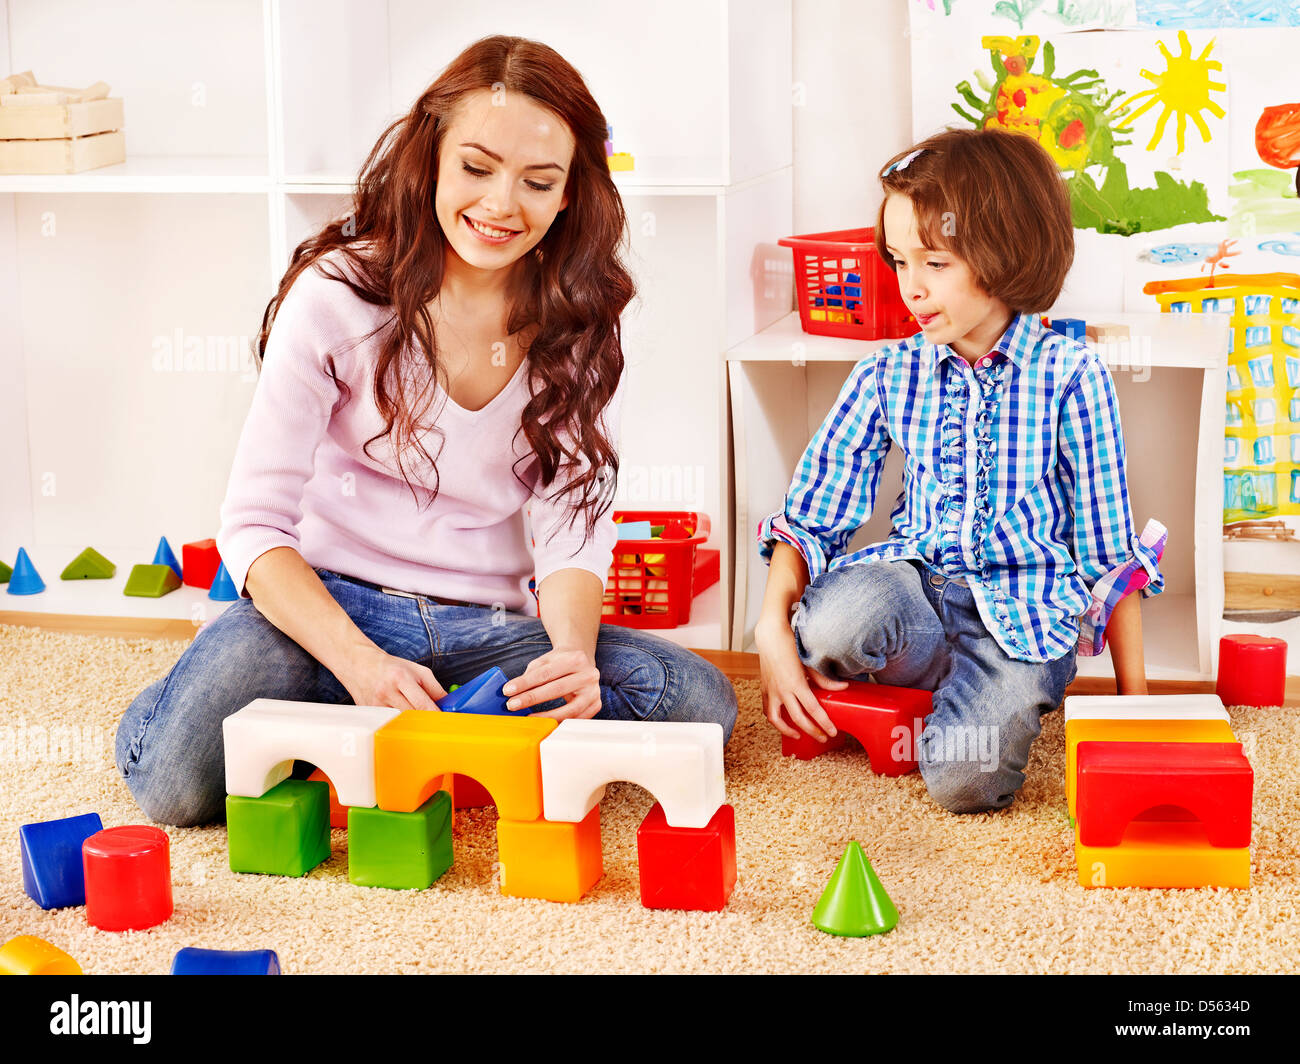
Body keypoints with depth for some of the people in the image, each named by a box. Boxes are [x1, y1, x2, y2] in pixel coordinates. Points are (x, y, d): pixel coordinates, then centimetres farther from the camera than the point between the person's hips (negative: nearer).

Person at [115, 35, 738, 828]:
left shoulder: (581, 324, 1)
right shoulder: (339, 292, -9)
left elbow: (573, 528, -3)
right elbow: (255, 524, -12)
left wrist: (572, 651, -26)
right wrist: (359, 662, -30)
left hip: (490, 628, 4)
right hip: (333, 605, -3)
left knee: (700, 701, -21)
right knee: (180, 779, -31)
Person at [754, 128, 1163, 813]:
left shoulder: (1069, 376, -4)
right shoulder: (889, 376, 5)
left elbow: (1109, 550, 0)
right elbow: (812, 513, 5)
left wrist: (1134, 698, 1)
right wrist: (773, 627, -13)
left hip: (1024, 608, -3)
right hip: (915, 585, 3)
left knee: (962, 778, -29)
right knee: (832, 624, -34)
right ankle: (970, 686, -3)